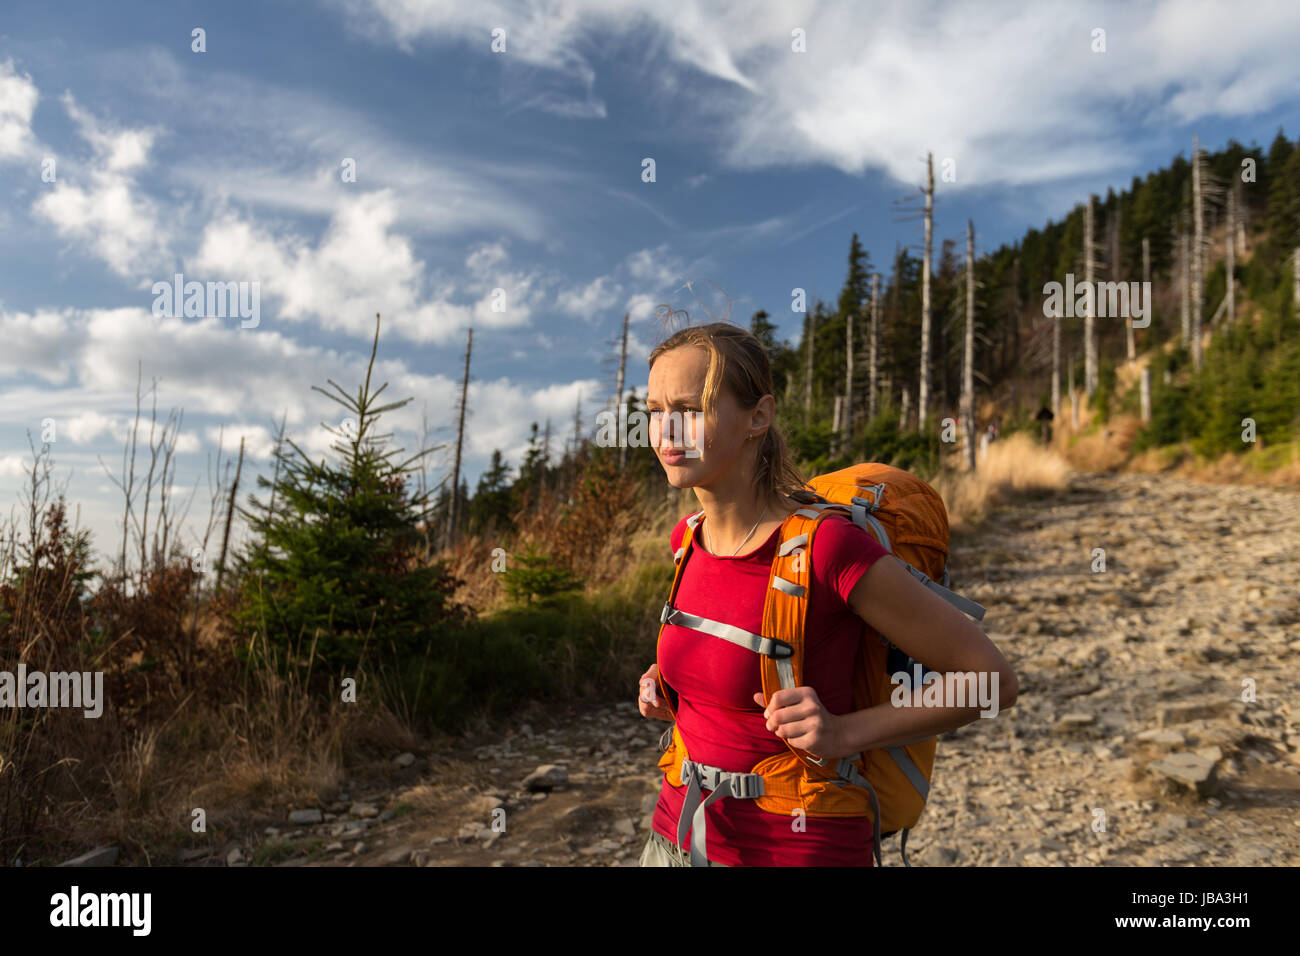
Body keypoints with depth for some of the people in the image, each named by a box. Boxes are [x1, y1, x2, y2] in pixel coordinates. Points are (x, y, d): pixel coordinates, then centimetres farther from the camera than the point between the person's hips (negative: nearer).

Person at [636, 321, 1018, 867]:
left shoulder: (828, 545, -22)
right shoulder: (686, 540, -3)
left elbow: (991, 679, -13)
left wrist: (844, 733, -20)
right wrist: (671, 685, 1)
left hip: (795, 851, -5)